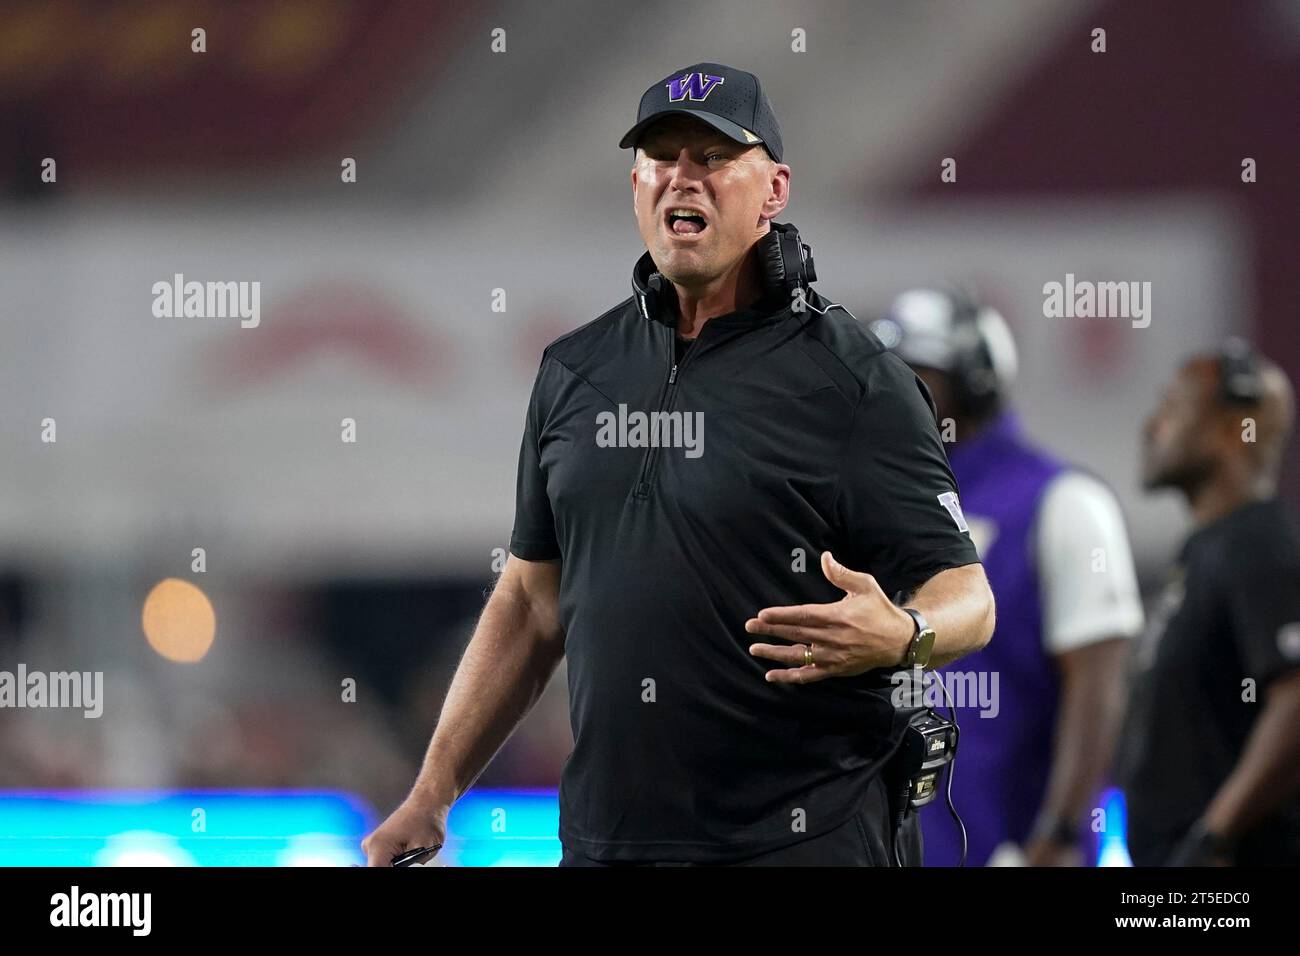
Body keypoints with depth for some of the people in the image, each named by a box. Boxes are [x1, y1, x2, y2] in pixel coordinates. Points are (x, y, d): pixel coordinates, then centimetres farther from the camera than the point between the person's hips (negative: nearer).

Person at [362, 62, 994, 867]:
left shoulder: (851, 378, -5)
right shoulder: (575, 372, 11)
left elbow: (967, 597, -8)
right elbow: (532, 601, 16)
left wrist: (899, 635, -30)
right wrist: (433, 796, 11)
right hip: (607, 836, 5)